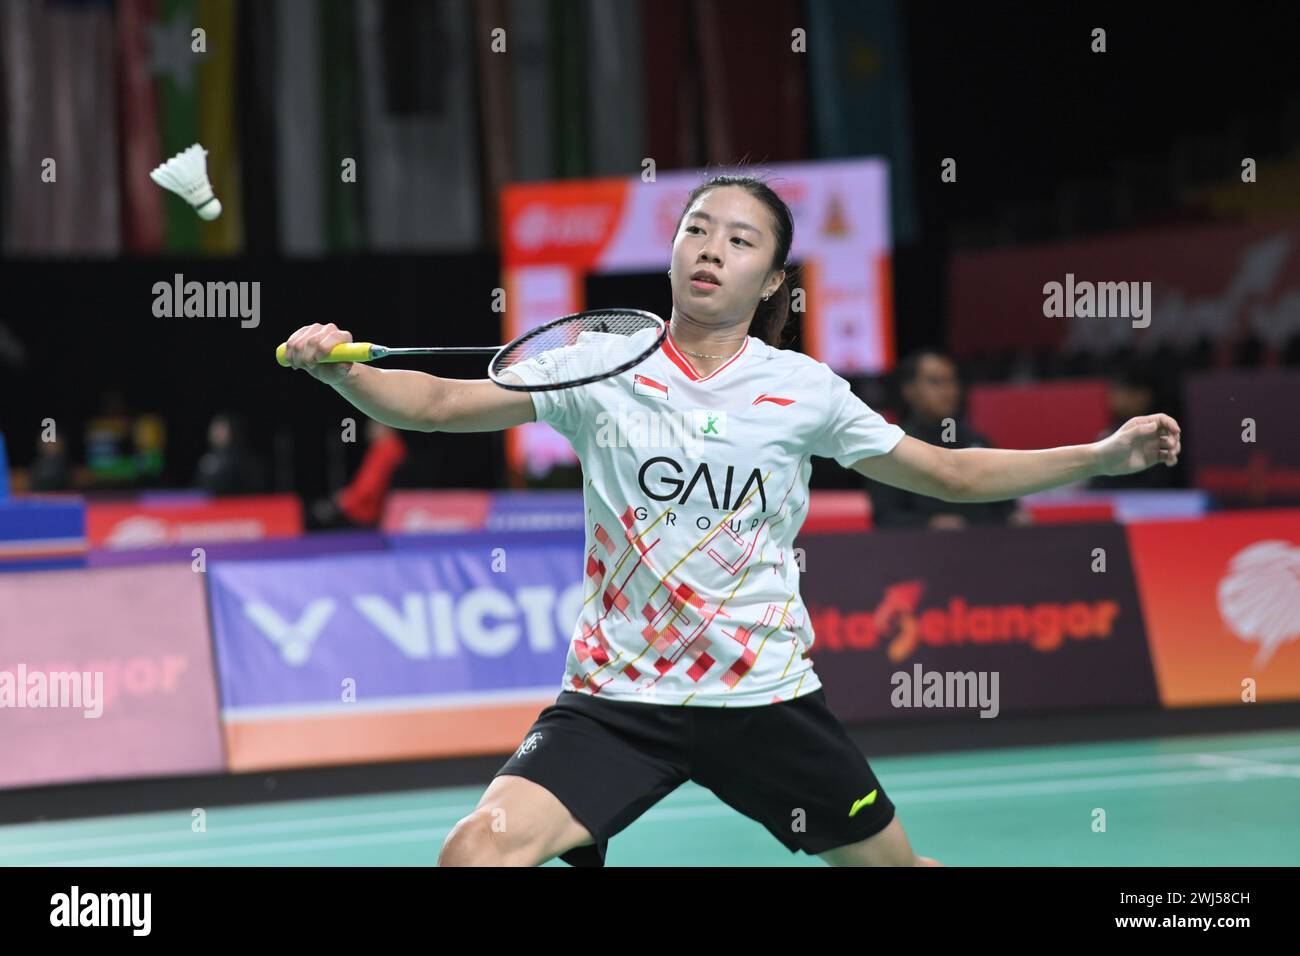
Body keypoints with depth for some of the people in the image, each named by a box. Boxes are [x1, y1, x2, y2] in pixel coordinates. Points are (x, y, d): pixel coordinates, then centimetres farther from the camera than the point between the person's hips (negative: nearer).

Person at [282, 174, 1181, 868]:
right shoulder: (599, 370, -3)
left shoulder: (804, 391, 0)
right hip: (618, 695, -1)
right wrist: (339, 367, -22)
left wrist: (1107, 455, 3)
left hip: (765, 696, 1)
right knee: (479, 850, -23)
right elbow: (435, 402, -3)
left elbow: (955, 473, 9)